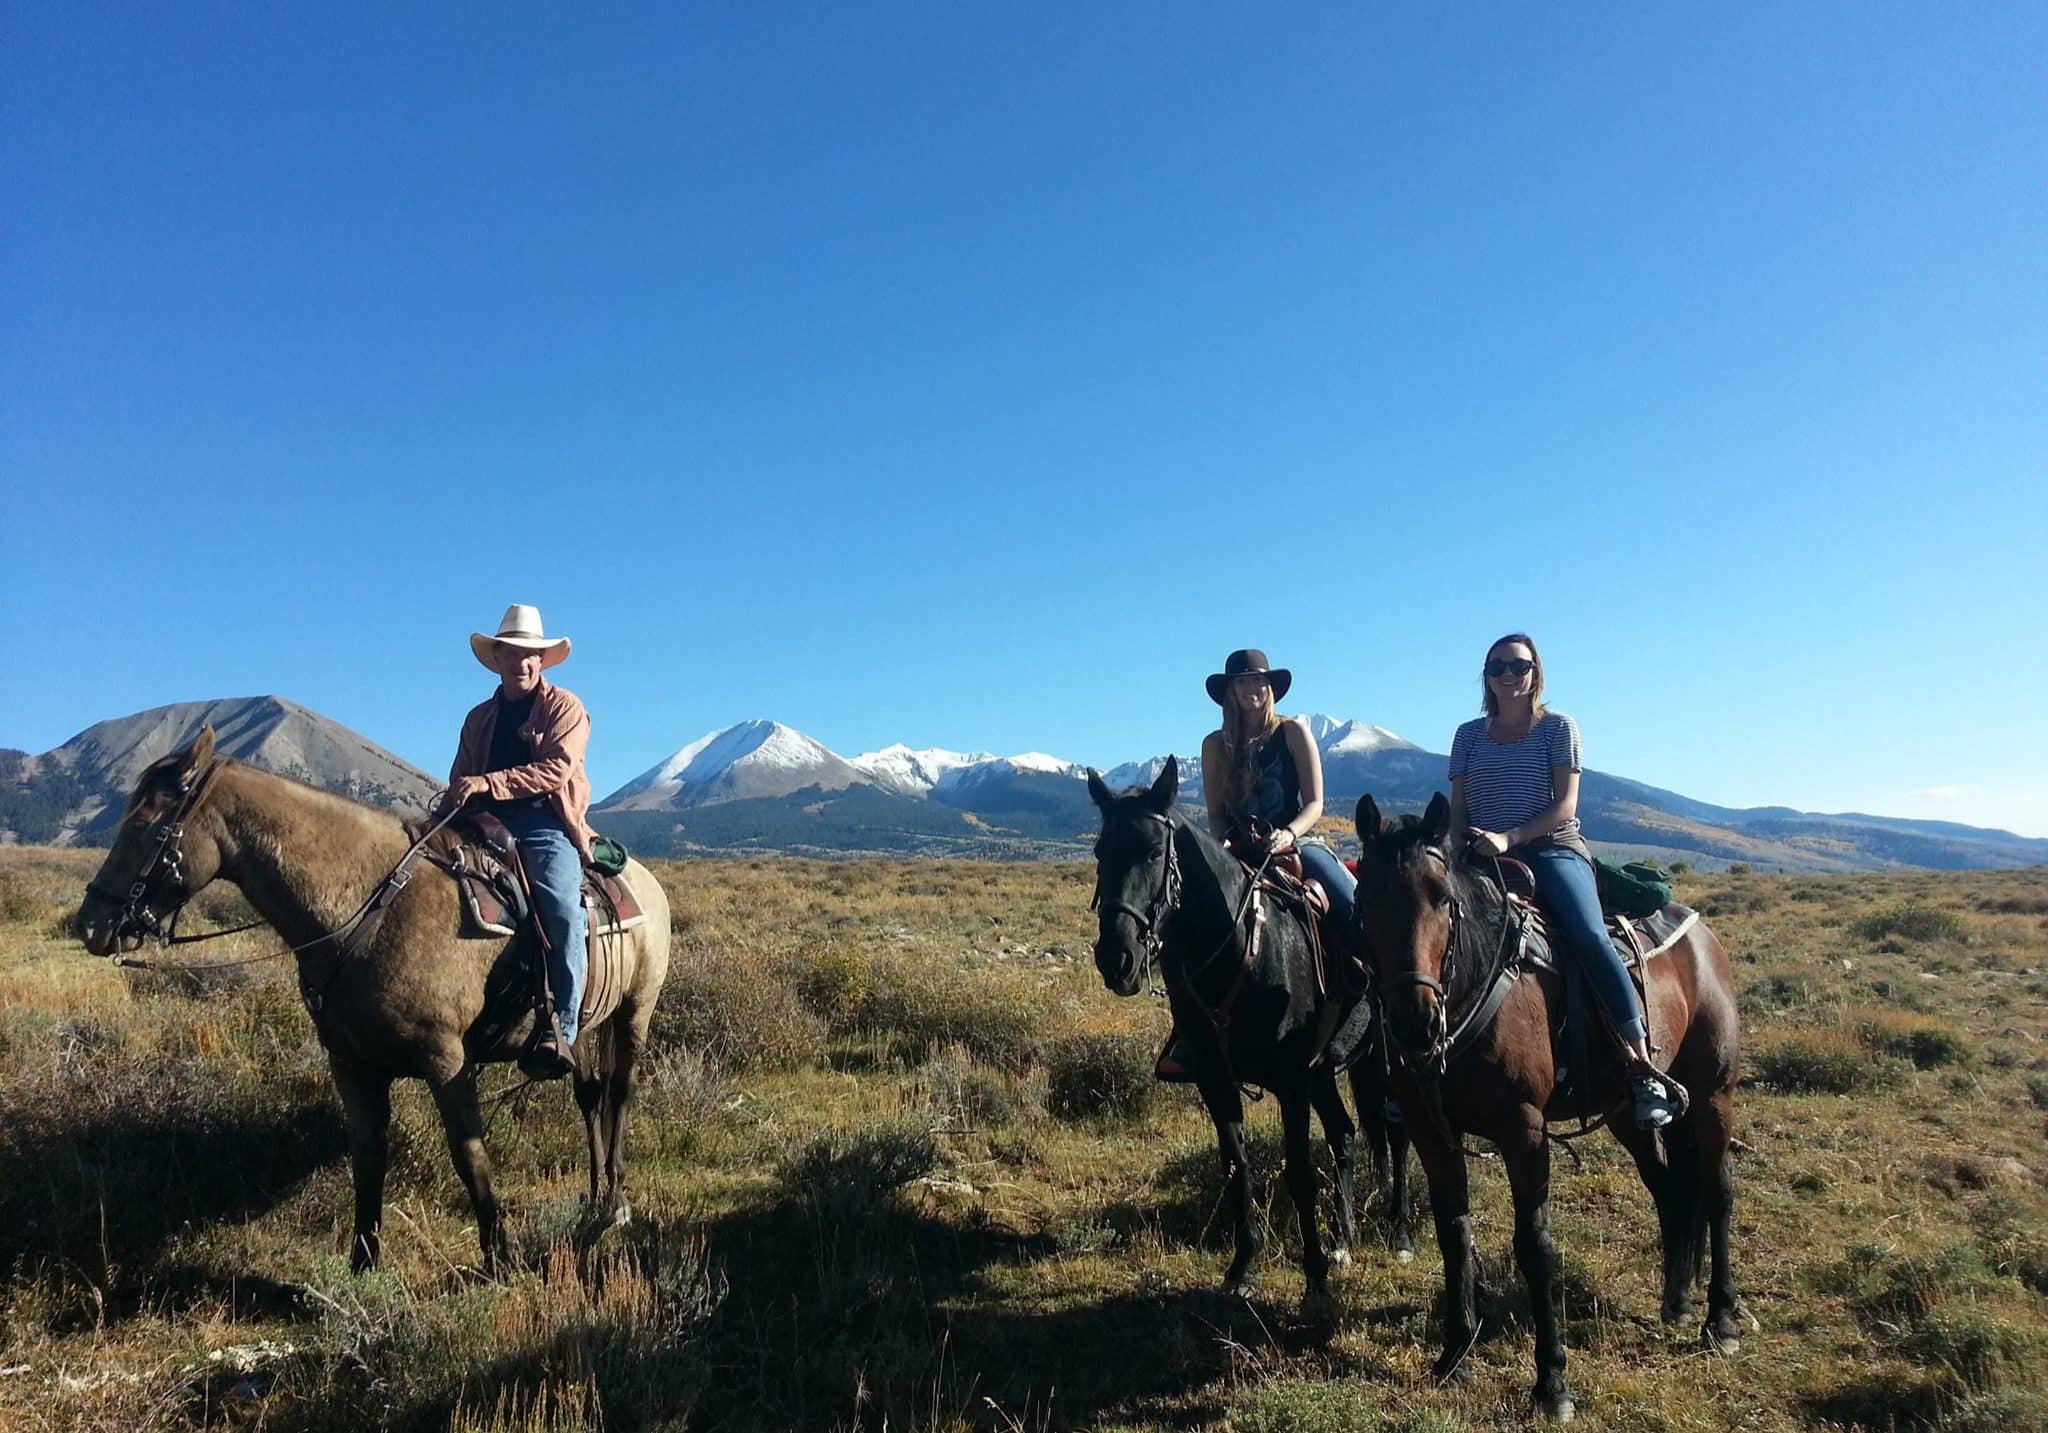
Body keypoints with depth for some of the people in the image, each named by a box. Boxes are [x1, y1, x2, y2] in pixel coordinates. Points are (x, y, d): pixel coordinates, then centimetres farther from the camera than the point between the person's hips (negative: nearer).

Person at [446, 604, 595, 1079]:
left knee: (562, 912, -29)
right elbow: (461, 781, 27)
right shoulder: (479, 718, 24)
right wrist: (456, 800, 3)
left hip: (547, 825, -5)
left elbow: (555, 769, -8)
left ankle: (558, 1031, -31)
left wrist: (488, 783, -17)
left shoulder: (565, 707, 8)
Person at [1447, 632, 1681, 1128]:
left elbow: (1565, 804, -4)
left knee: (1590, 936, -29)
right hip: (1482, 858, 3)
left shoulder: (1558, 727, 6)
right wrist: (1461, 848, -7)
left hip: (1552, 850, -3)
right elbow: (1457, 808, 14)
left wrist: (1509, 838, -17)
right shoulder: (1469, 734, 16)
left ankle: (1643, 1069, -25)